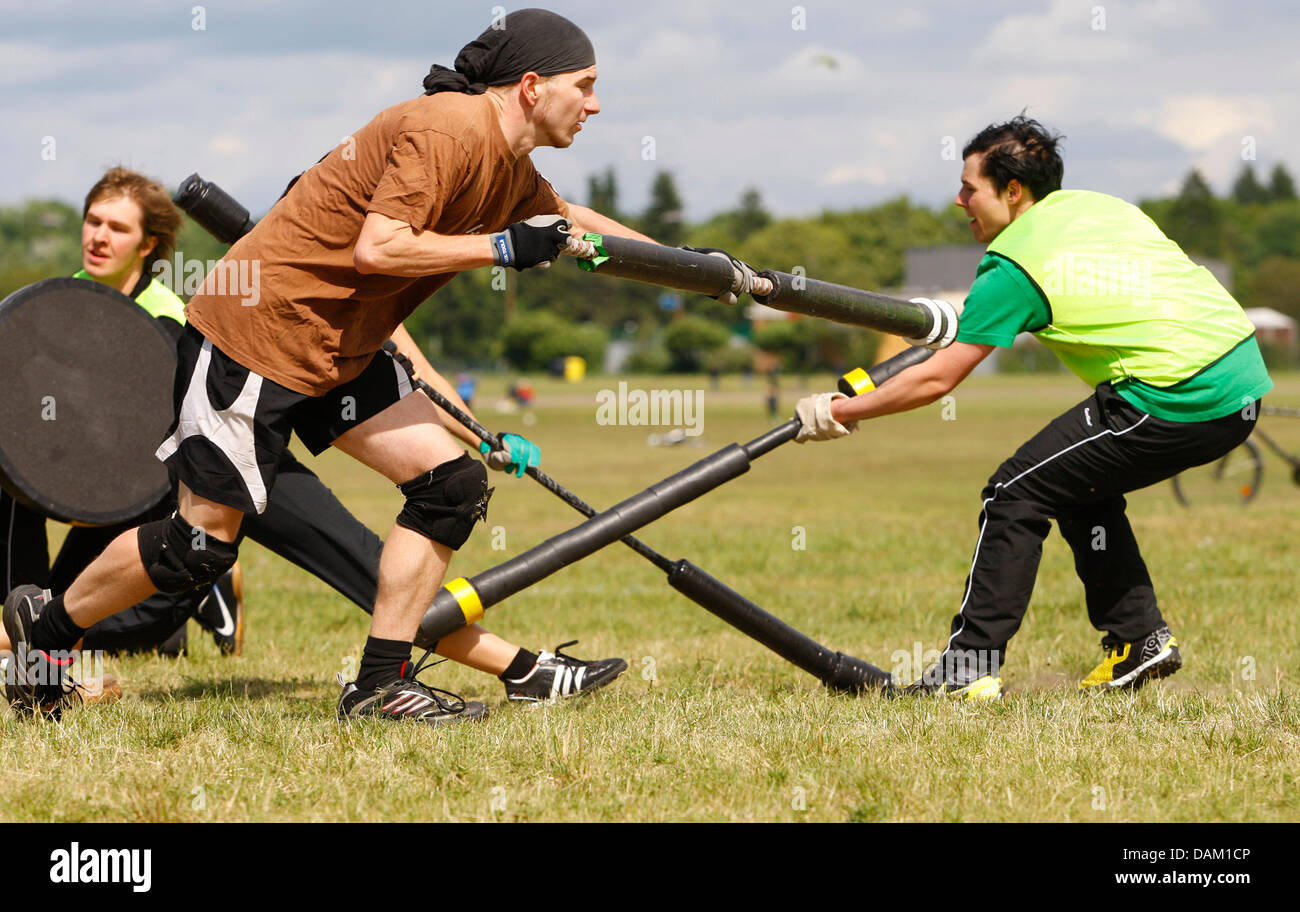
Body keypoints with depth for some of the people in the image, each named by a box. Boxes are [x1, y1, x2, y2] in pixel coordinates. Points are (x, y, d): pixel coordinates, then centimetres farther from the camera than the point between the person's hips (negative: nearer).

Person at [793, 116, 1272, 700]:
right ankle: (1140, 639, 25)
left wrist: (841, 412, 9)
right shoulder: (1097, 204, 16)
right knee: (1080, 488, 26)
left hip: (1174, 401, -8)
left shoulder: (1014, 267, -5)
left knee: (1016, 494, 2)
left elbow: (937, 380, -2)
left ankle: (969, 667, 2)